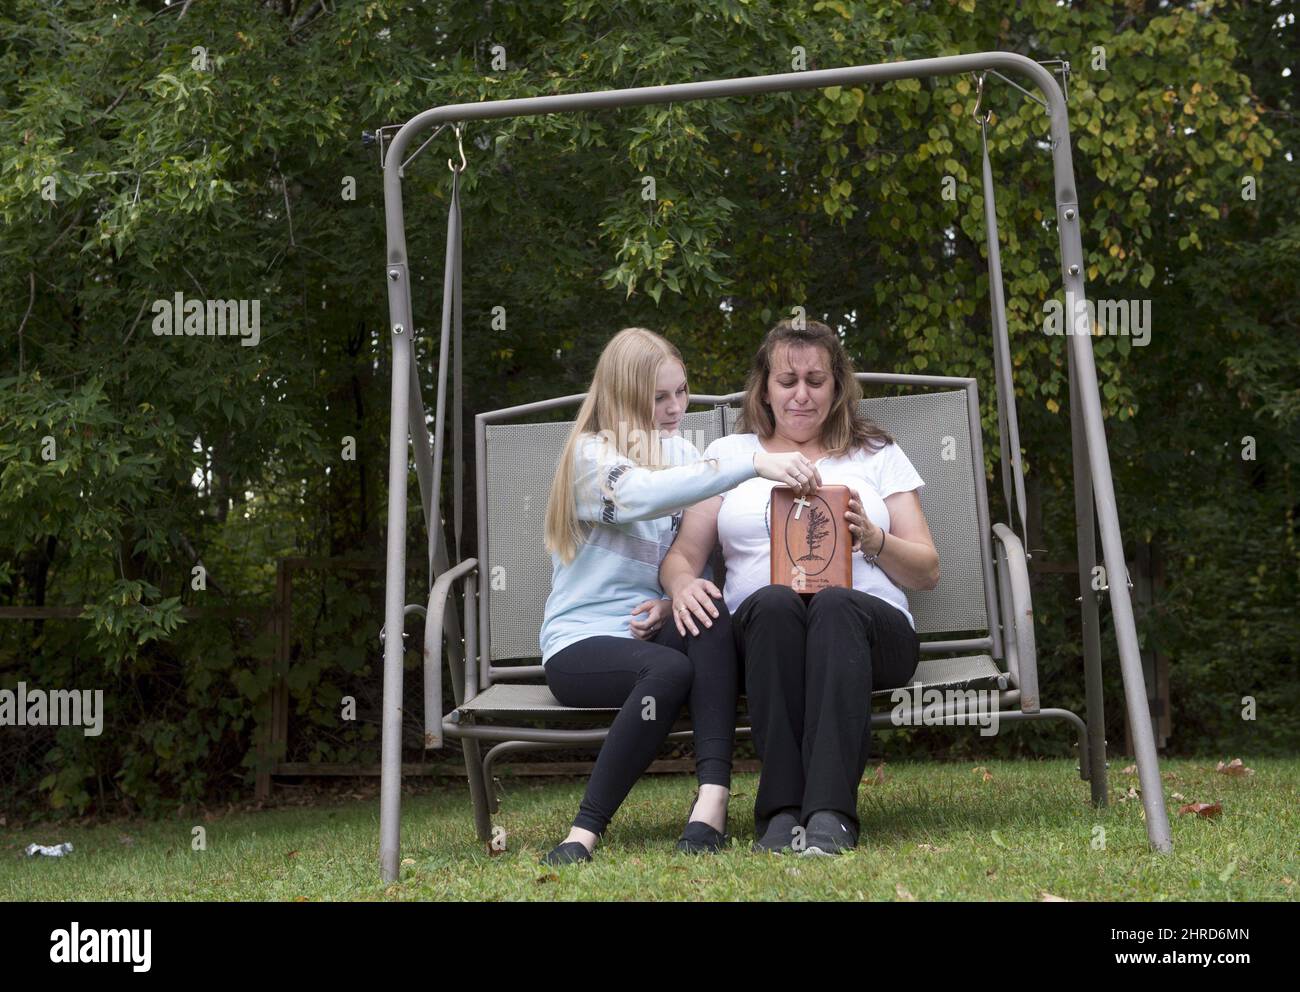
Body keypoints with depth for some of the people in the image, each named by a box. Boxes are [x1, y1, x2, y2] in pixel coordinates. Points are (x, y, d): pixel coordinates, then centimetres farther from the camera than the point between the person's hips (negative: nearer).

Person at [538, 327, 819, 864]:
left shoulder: (683, 453, 13)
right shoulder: (590, 455, -8)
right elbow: (642, 494, -32)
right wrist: (752, 463, -40)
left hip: (654, 632, 5)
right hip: (580, 642, -5)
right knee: (668, 669, -36)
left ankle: (712, 800, -40)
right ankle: (586, 830, -28)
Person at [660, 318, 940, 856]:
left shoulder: (877, 454, 22)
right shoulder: (728, 454, 23)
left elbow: (927, 571, 16)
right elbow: (681, 556, 16)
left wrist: (872, 539, -5)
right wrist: (683, 585, -9)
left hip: (867, 621, 0)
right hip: (763, 628, 0)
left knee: (836, 604, -37)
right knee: (774, 601, -37)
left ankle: (830, 812, -46)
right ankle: (782, 811, -39)